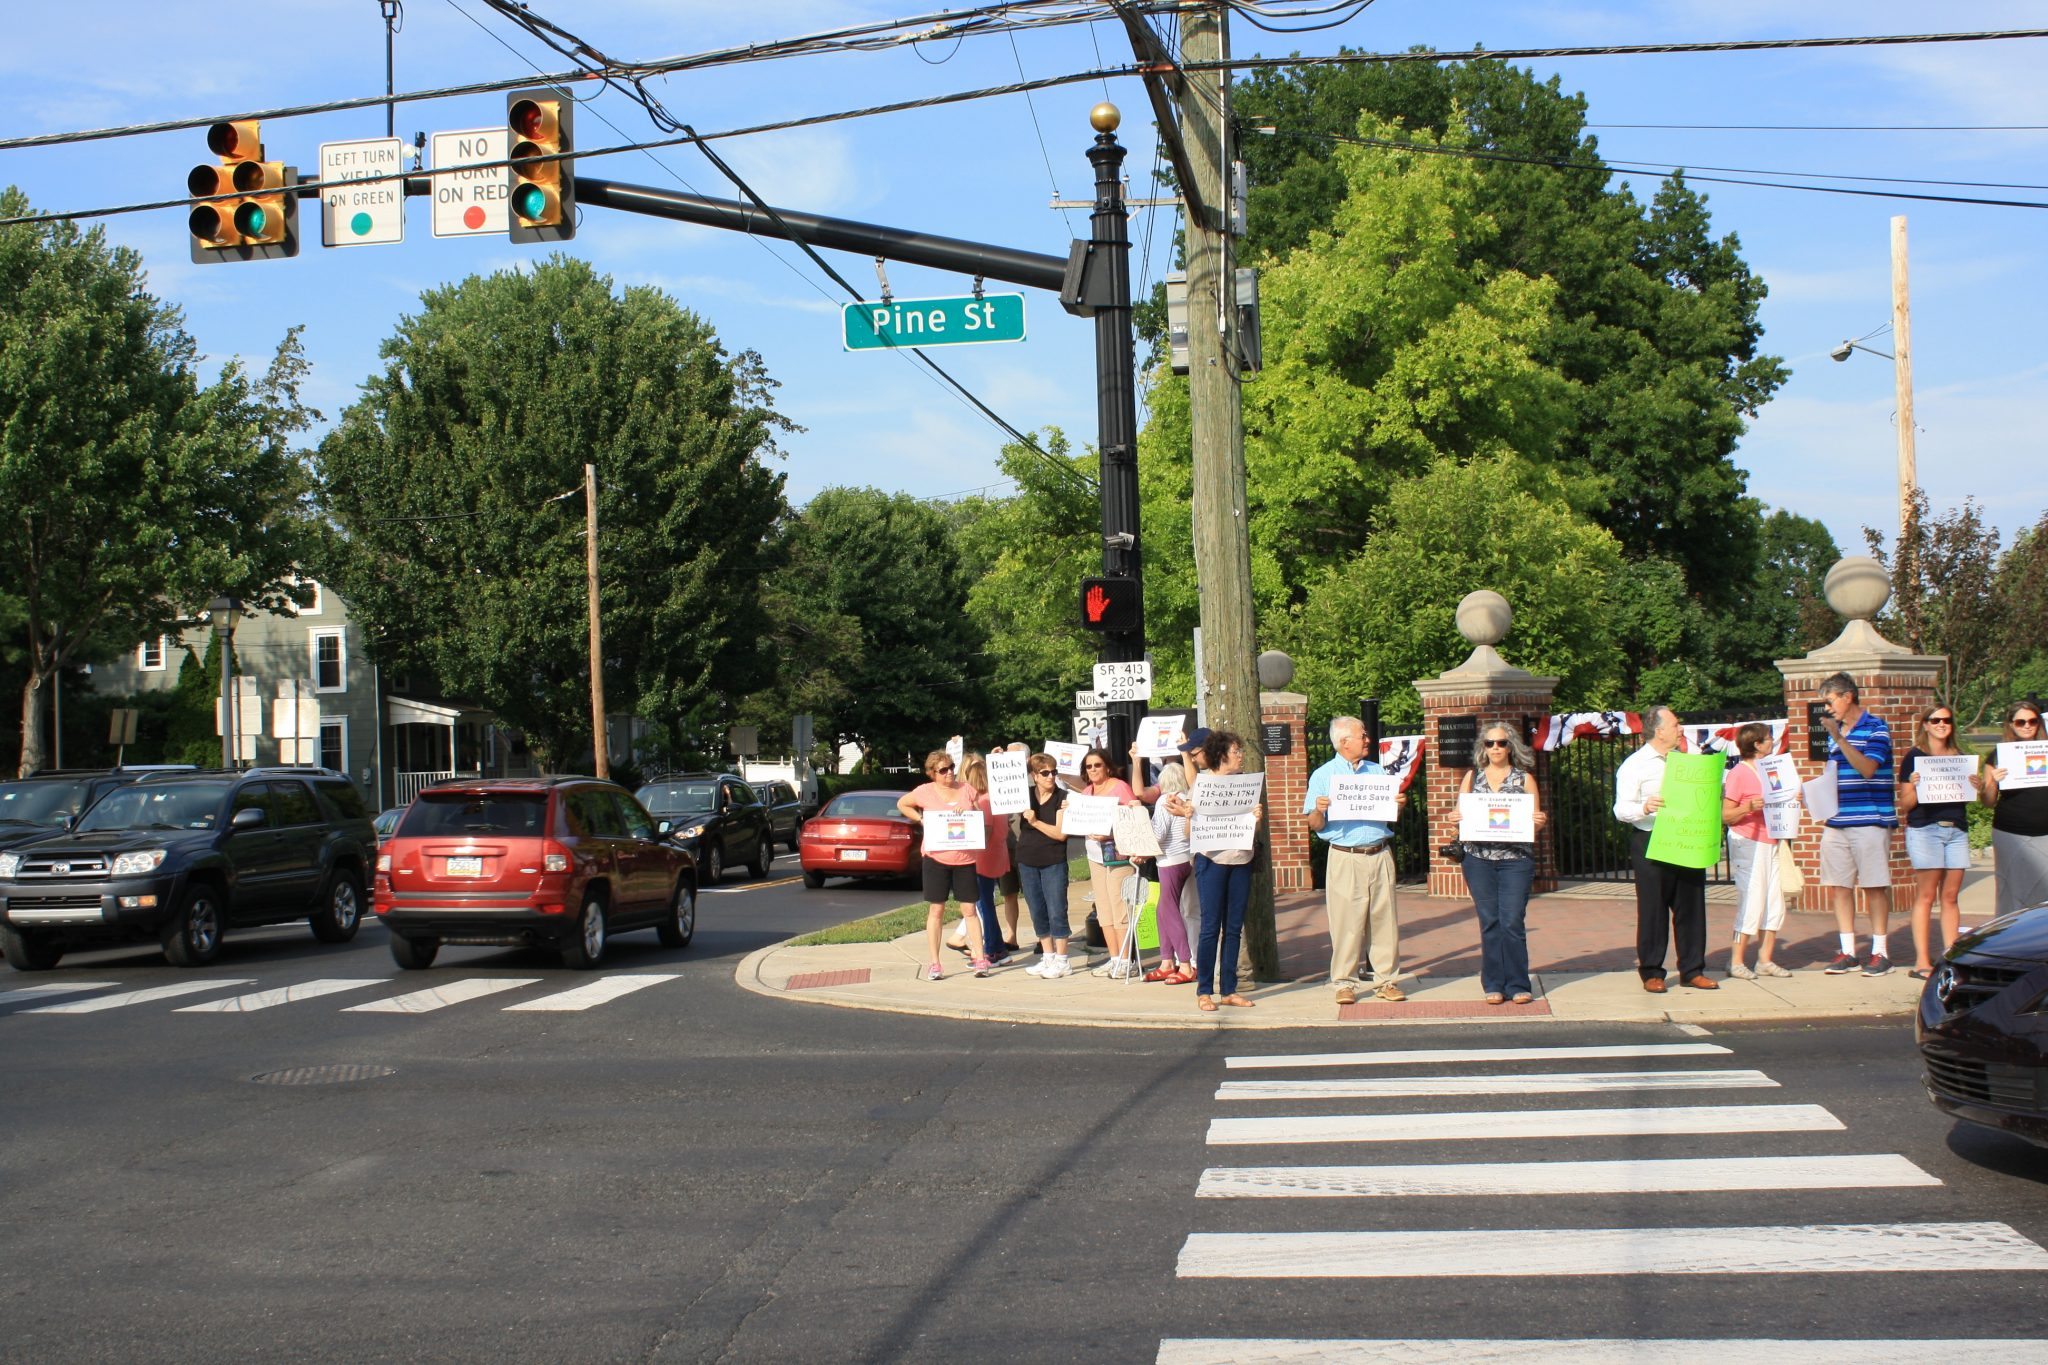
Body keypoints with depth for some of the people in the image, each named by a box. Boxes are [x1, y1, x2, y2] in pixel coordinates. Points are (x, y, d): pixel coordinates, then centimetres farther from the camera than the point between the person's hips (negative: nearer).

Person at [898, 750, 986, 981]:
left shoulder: (966, 789, 3)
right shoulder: (925, 792, -1)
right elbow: (901, 804, 14)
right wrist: (921, 819, 1)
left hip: (965, 859, 1)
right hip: (936, 858, -1)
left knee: (969, 910, 3)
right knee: (936, 910, 3)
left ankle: (980, 959, 5)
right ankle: (935, 964, 8)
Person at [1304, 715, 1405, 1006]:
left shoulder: (1377, 771, 15)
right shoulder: (1323, 776, 4)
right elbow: (1315, 825, 1)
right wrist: (1319, 810, -20)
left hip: (1380, 854, 3)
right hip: (1345, 858, -3)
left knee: (1384, 918, 3)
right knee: (1346, 921, -4)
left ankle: (1386, 979, 10)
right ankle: (1344, 982, 4)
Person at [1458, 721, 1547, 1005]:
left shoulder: (1524, 778, 8)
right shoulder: (1472, 777, 12)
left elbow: (1535, 820, 7)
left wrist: (1539, 822, -15)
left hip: (1516, 858, -1)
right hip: (1479, 859, 1)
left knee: (1512, 922, -6)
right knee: (1489, 923, 1)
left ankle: (1518, 985, 1)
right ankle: (1494, 985, 7)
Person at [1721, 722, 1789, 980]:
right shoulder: (1738, 773, -9)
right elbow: (1725, 816, -12)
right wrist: (1749, 807, -27)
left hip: (1770, 843, 8)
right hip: (1748, 843, -8)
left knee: (1775, 903, 5)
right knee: (1751, 903, -9)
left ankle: (1765, 960, 11)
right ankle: (1736, 962, -2)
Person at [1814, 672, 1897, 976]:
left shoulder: (1875, 728, -5)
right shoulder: (1834, 731, 16)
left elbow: (1867, 768, -18)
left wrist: (1839, 738, -21)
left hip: (1869, 820, -7)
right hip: (1836, 821, 7)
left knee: (1874, 886, -1)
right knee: (1838, 886, 5)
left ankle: (1879, 952, 6)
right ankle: (1847, 952, 11)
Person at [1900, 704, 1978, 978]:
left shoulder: (1959, 758, 17)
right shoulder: (1914, 757, 1)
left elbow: (1970, 797, 21)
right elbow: (1904, 805, -1)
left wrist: (1978, 788, 1)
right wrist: (1914, 787, -21)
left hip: (1957, 829, 5)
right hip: (1925, 829, -5)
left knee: (1951, 896, 4)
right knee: (1925, 895, -6)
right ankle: (1922, 961, -7)